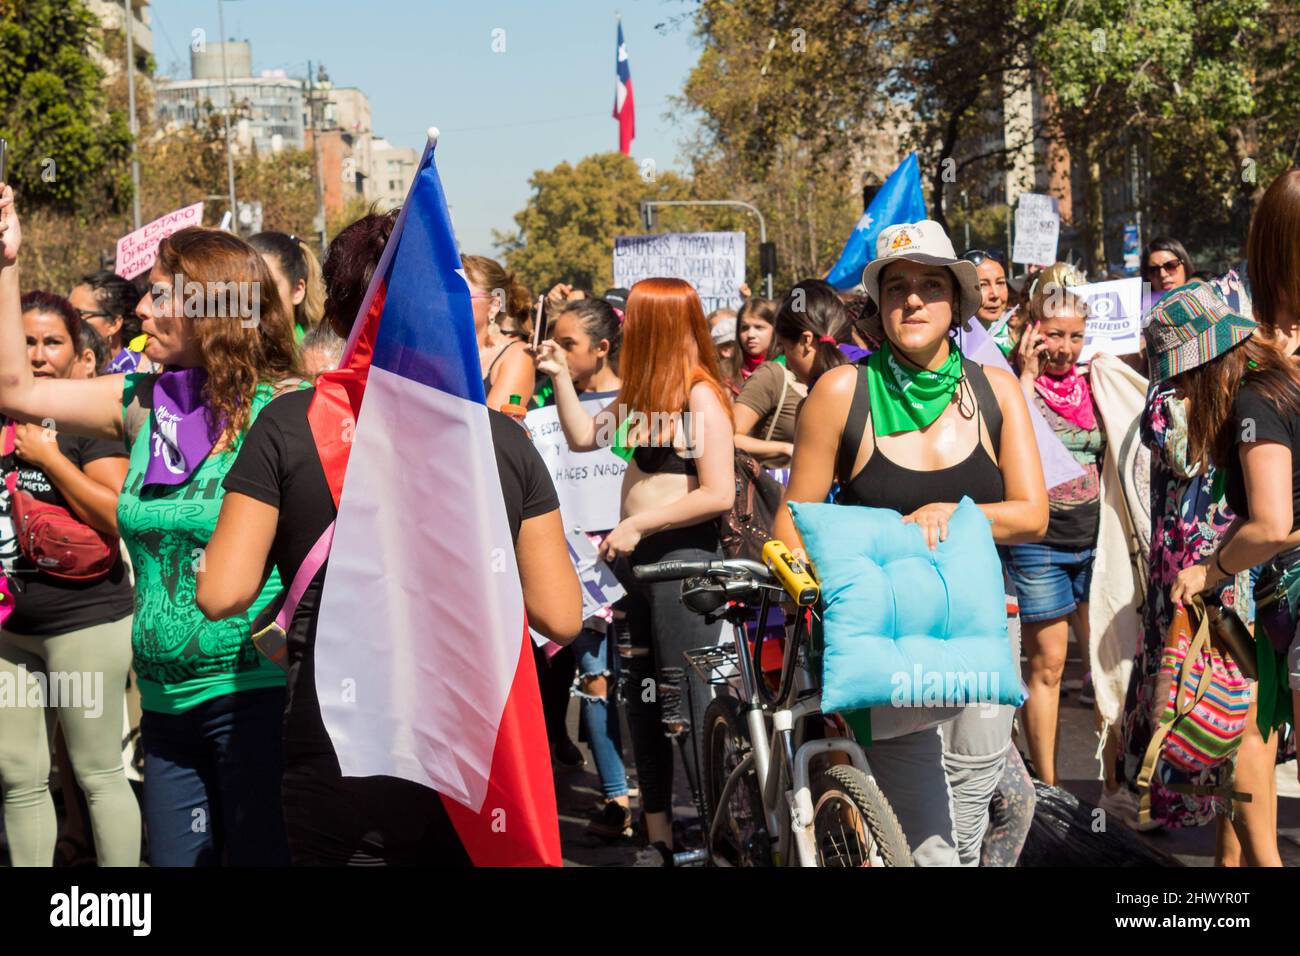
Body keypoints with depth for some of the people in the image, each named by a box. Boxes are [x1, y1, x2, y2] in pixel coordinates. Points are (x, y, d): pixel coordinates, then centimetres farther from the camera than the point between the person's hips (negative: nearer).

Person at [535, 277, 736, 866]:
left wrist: (638, 524, -18)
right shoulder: (643, 393, 11)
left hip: (683, 554, -9)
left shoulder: (700, 394, -13)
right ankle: (659, 840, 22)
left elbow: (719, 495, -19)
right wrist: (561, 377, 9)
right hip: (638, 556, 9)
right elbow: (583, 437, 17)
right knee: (643, 702, 13)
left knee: (687, 703, -5)